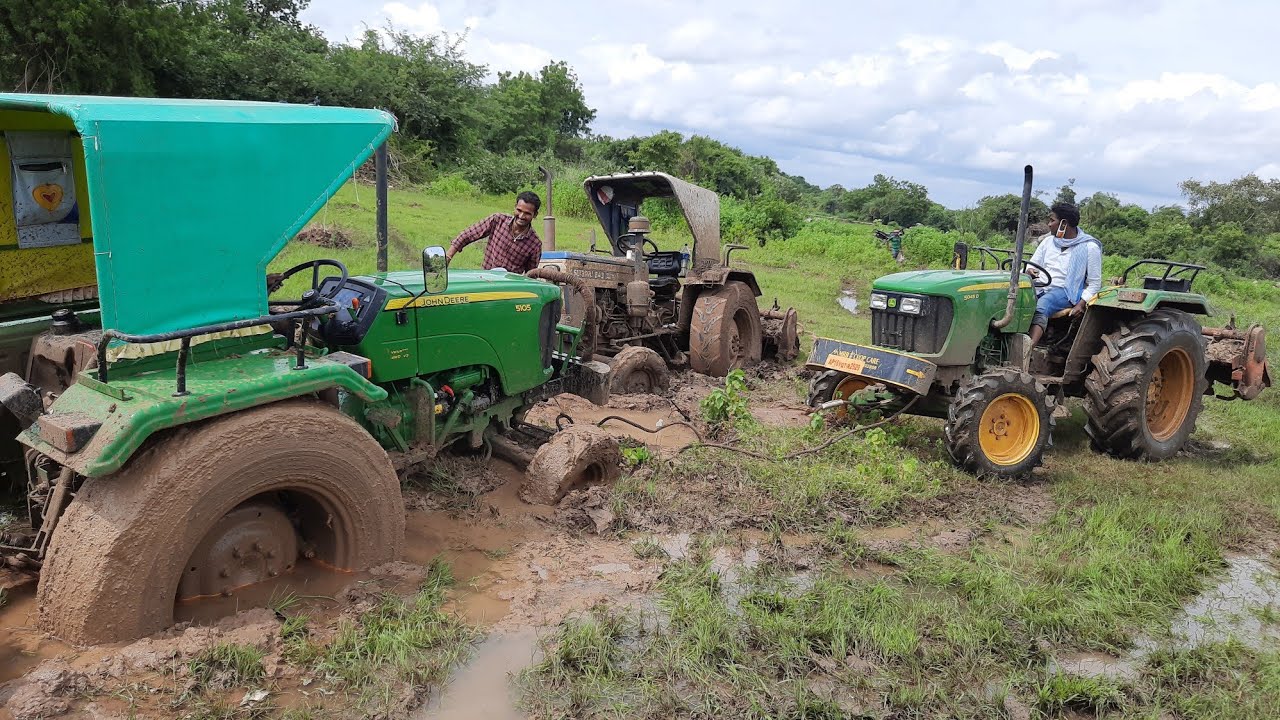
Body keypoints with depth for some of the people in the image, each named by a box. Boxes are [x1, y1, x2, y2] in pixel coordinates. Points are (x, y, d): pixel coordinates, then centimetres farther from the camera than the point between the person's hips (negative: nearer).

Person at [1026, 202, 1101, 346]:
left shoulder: (1090, 247, 0)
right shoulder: (1048, 240, 15)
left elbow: (1094, 283, 2)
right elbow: (1032, 264, 20)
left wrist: (1081, 304, -14)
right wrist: (1030, 271, -7)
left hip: (1064, 291, -5)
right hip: (1040, 287, 5)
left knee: (1040, 306, -38)